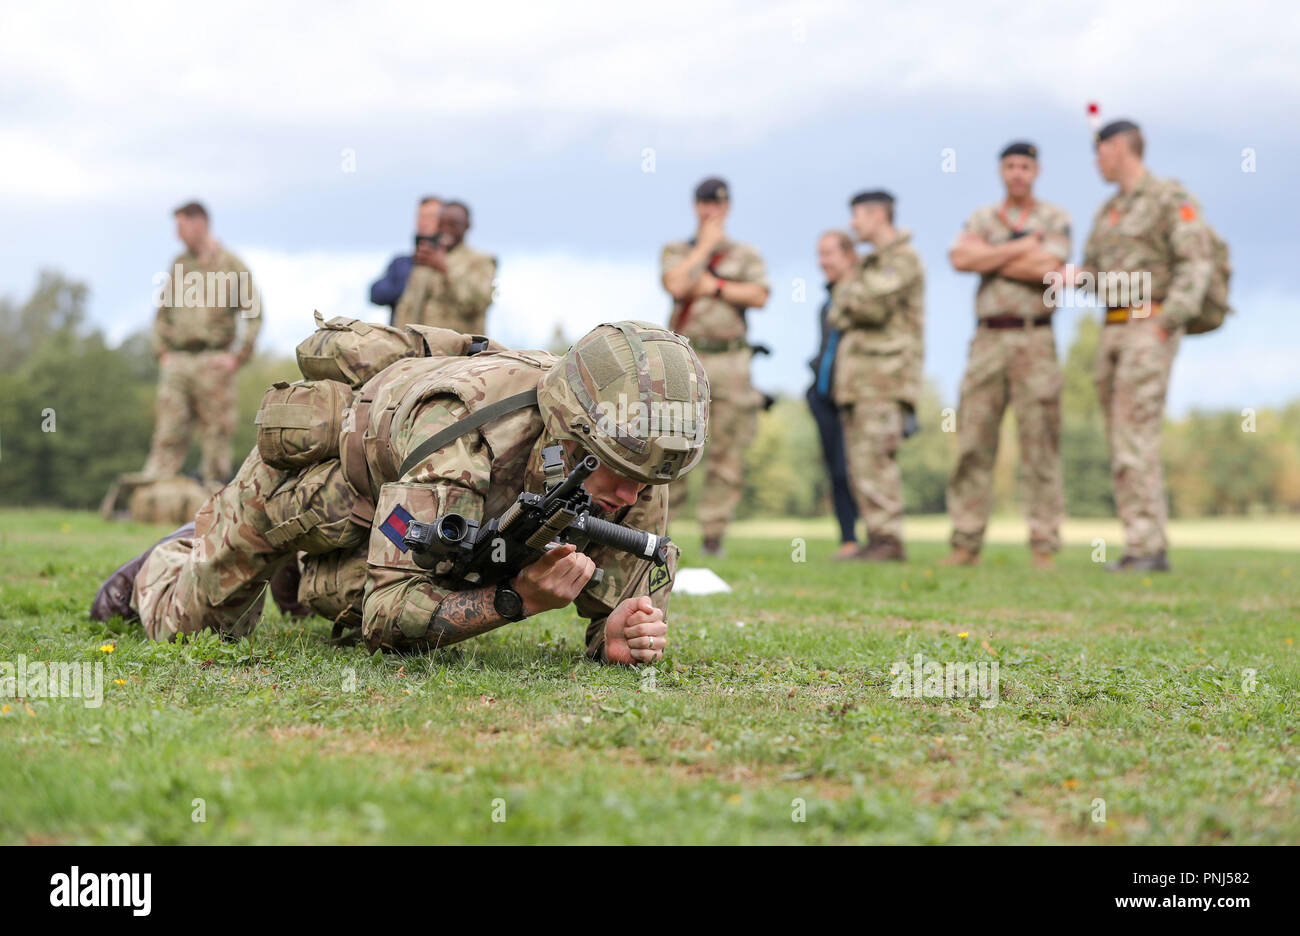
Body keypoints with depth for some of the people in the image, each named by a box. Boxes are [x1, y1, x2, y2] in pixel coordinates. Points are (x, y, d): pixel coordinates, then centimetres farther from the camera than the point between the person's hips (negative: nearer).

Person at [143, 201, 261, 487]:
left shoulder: (230, 265, 1)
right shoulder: (179, 265, 15)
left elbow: (253, 312, -2)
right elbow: (163, 311, 22)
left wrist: (237, 357, -8)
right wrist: (163, 352, 10)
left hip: (214, 363, -4)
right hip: (177, 362, 4)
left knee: (216, 436, -1)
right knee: (168, 434, 0)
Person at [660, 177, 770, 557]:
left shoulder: (746, 255, 13)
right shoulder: (676, 251, 13)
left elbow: (759, 296, -3)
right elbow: (676, 285, -9)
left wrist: (713, 286, -6)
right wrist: (705, 245, -2)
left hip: (729, 360, 1)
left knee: (728, 453, -2)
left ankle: (714, 534, 3)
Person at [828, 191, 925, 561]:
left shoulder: (903, 258, -6)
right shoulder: (869, 263, 23)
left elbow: (873, 306, -18)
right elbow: (840, 314, 19)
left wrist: (847, 291, -1)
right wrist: (848, 300, -1)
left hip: (884, 376, -9)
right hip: (857, 376, 9)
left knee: (874, 458, -15)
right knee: (860, 461, 6)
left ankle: (889, 540, -14)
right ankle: (876, 540, 8)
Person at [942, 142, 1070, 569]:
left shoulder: (1055, 219, 7)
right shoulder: (982, 218, 14)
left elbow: (1048, 268, -12)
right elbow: (960, 258, -7)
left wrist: (989, 257, -4)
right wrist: (1021, 247, -8)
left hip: (1035, 340, -2)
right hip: (988, 340, 3)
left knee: (1040, 445, -4)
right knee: (973, 442, 0)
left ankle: (1044, 545, -1)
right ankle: (966, 543, 3)